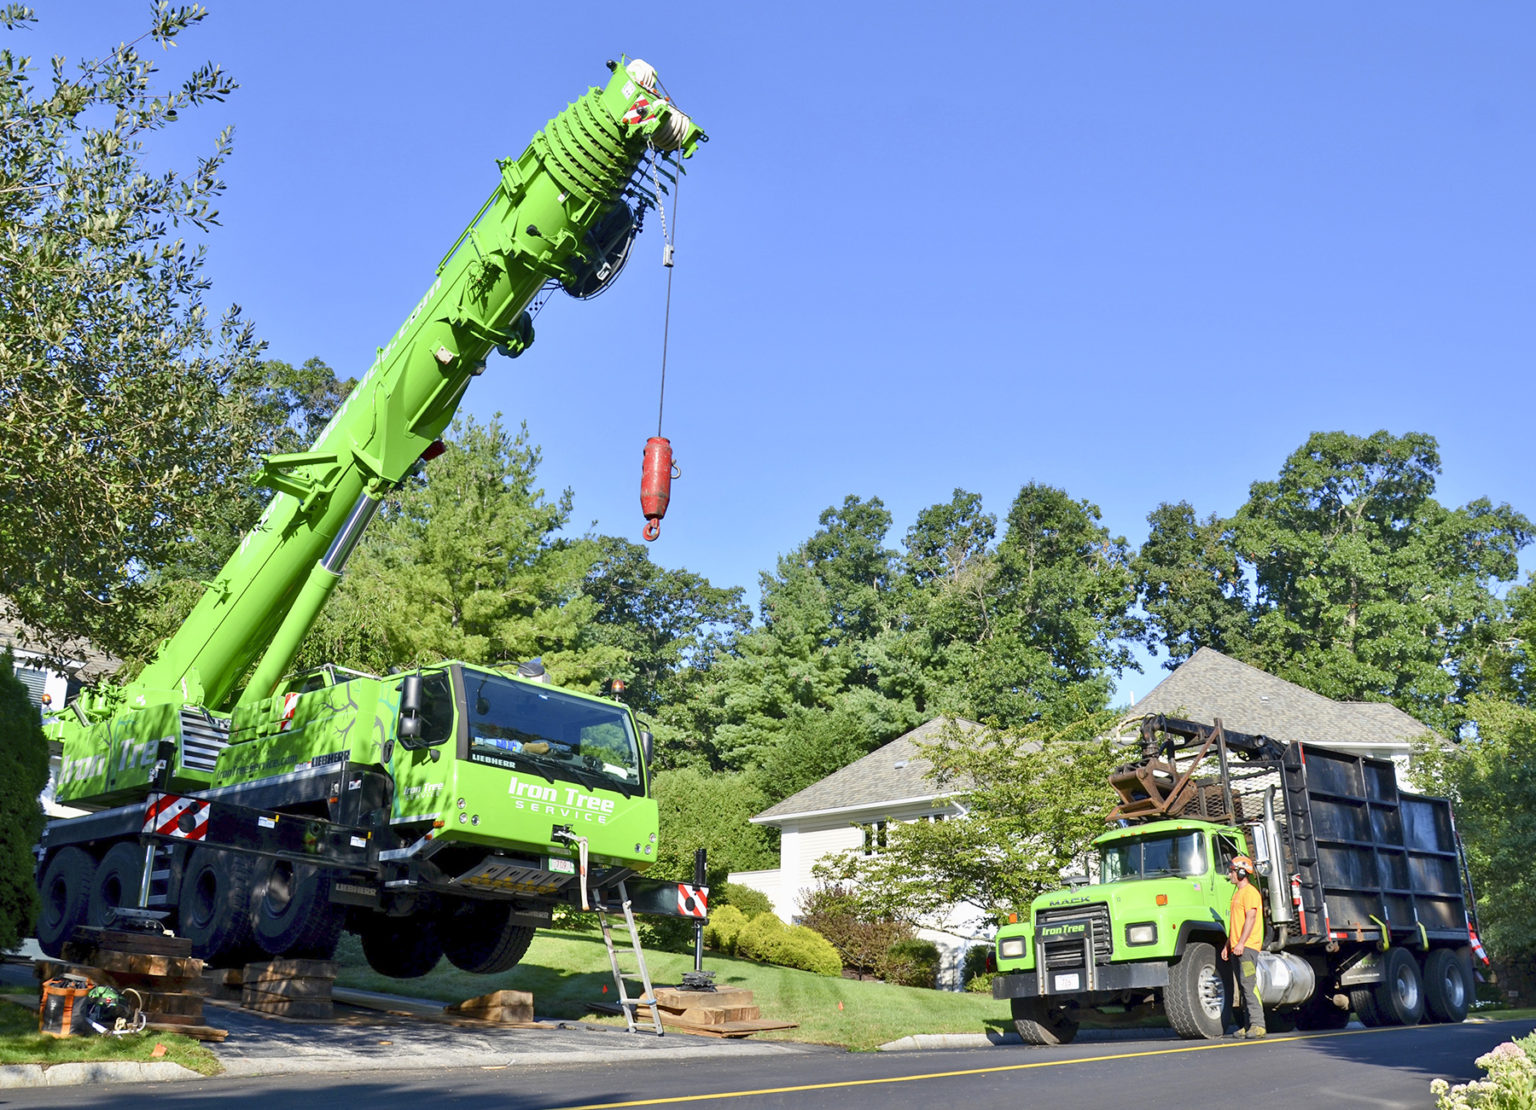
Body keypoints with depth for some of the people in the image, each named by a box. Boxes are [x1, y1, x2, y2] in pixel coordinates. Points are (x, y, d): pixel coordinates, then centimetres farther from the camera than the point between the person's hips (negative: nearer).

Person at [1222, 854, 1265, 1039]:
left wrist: (1241, 943, -22)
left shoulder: (1250, 892, -8)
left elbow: (1251, 918, -17)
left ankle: (1257, 1025, -19)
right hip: (1237, 947, 10)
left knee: (1248, 983, -16)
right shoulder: (1237, 893, 22)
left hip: (1247, 946, -10)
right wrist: (1228, 945, 24)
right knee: (1243, 986, 8)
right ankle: (1250, 1025, 10)